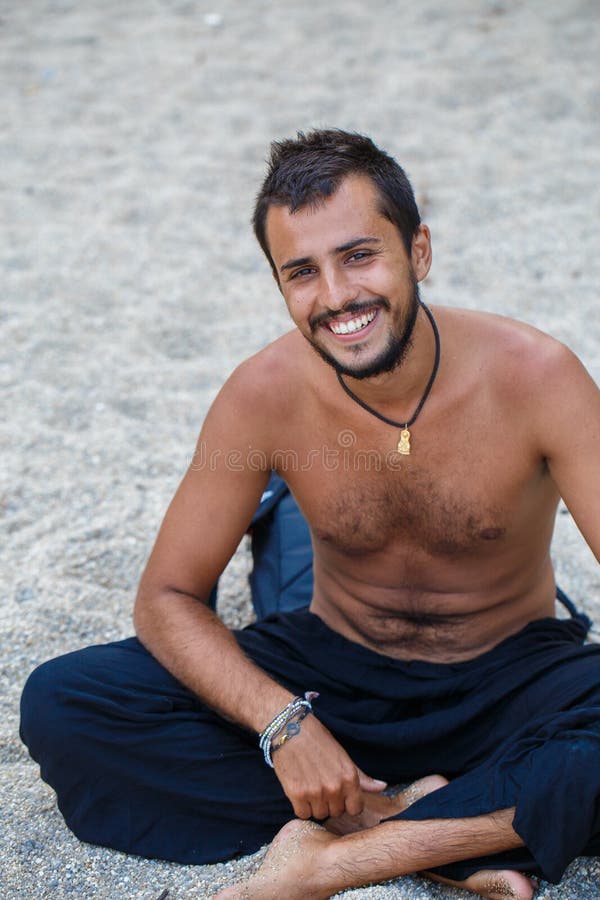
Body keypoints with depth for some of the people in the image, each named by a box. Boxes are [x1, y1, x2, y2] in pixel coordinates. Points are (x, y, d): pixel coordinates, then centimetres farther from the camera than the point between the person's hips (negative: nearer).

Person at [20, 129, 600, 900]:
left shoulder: (533, 377, -20)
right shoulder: (265, 396, -15)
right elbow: (166, 597, -8)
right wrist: (281, 722, -25)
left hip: (510, 679, -1)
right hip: (336, 675, 2)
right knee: (60, 704, -18)